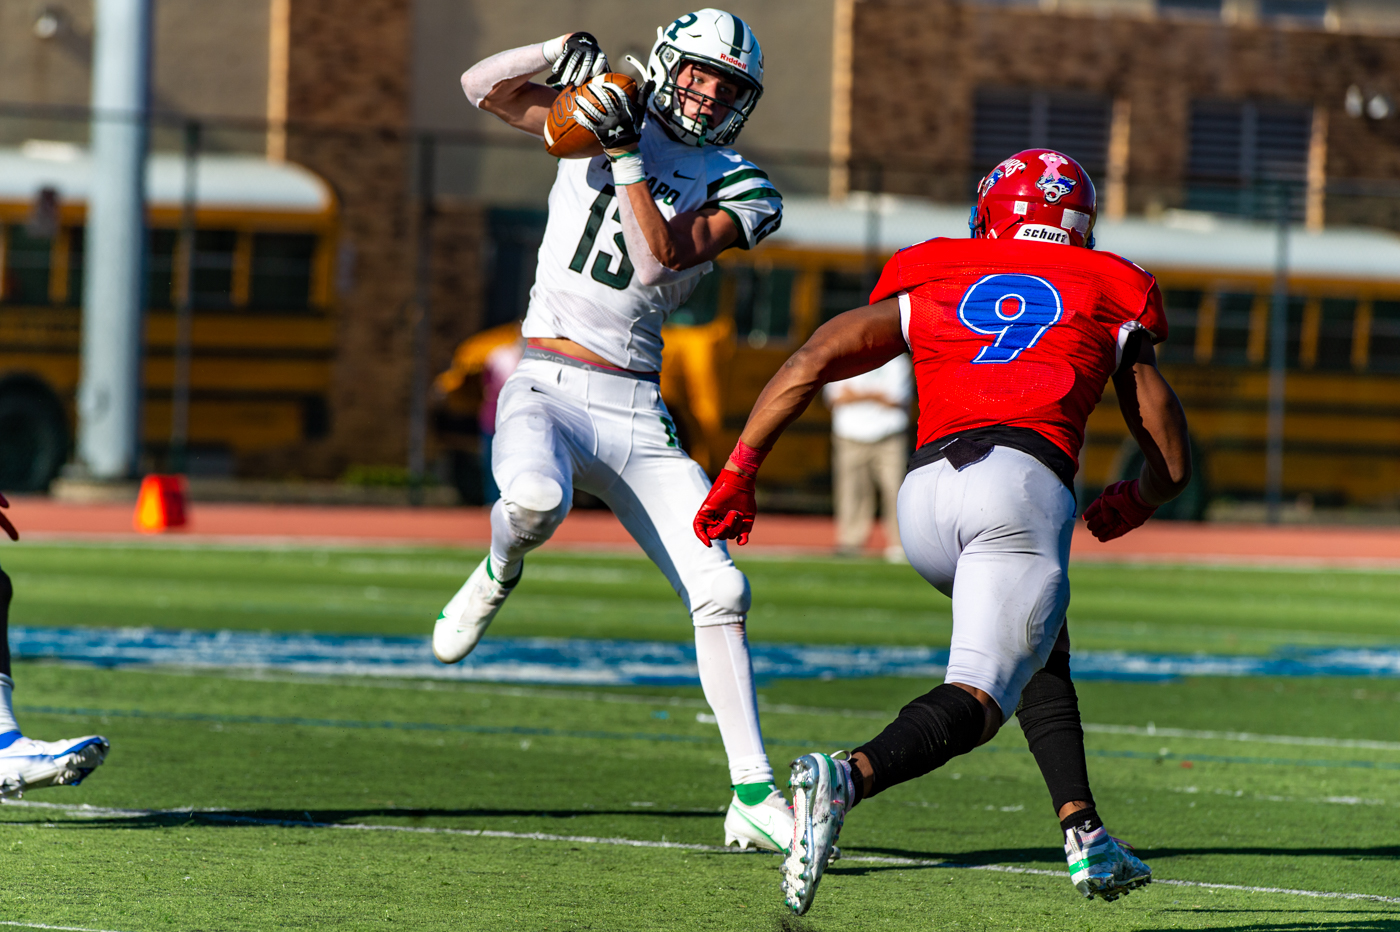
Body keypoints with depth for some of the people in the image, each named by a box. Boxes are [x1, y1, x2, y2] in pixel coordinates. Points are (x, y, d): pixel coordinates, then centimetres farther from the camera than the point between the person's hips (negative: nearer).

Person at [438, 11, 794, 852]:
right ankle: (499, 574, 2)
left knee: (721, 591, -9)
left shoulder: (738, 189, 7)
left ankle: (755, 798, -3)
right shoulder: (594, 116, 9)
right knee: (537, 502, -37)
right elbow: (483, 86, 3)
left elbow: (660, 257, -10)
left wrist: (626, 156, -16)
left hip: (638, 411, 2)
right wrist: (562, 52, -12)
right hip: (548, 390, -2)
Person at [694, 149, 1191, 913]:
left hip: (925, 490, 4)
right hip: (1025, 483, -4)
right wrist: (1128, 507, 48)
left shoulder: (927, 288, 29)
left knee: (1036, 649, 29)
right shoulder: (1110, 305, 26)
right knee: (975, 699, -12)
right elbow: (1172, 465, 26)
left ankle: (1083, 832, 17)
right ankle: (847, 777, -41)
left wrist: (739, 473, 15)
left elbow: (811, 363, 15)